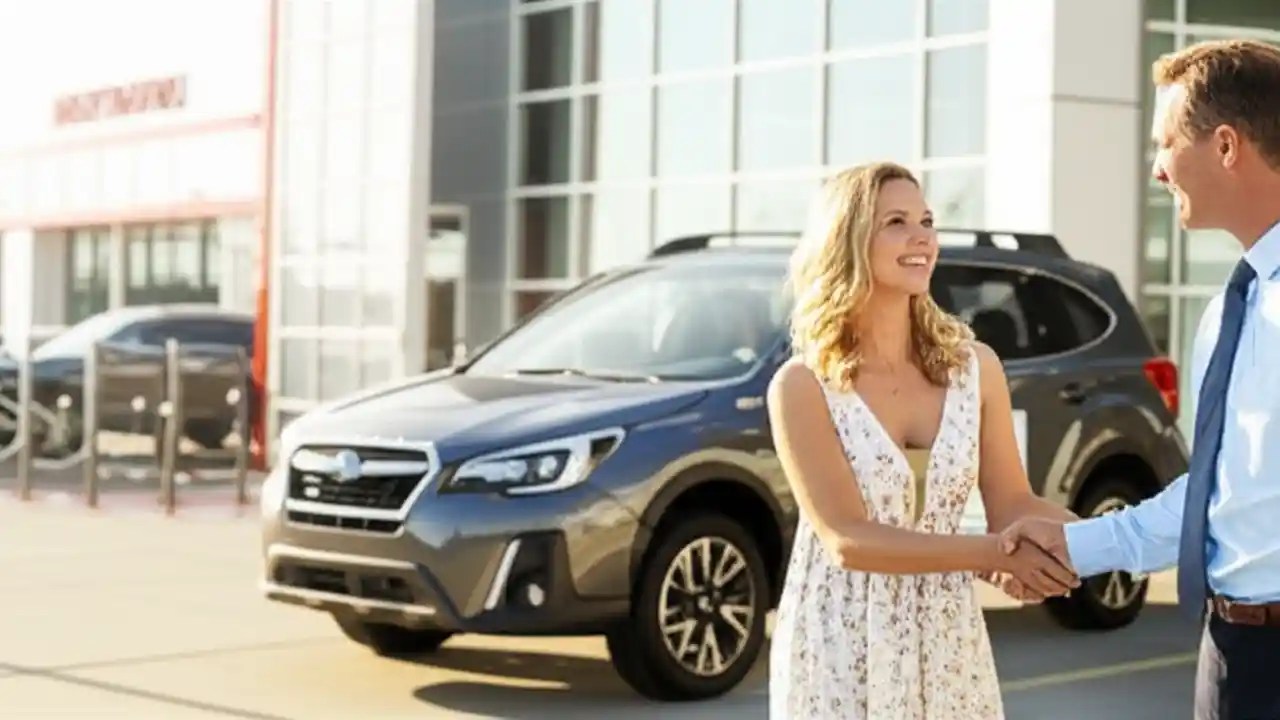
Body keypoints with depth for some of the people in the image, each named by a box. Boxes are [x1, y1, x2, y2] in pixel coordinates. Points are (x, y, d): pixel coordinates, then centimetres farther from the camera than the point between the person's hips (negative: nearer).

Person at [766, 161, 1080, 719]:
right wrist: (994, 554, -26)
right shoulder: (803, 385, -11)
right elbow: (847, 539, -18)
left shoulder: (975, 366, 1)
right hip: (841, 649, -3)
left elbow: (1010, 503, 4)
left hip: (946, 641, 4)